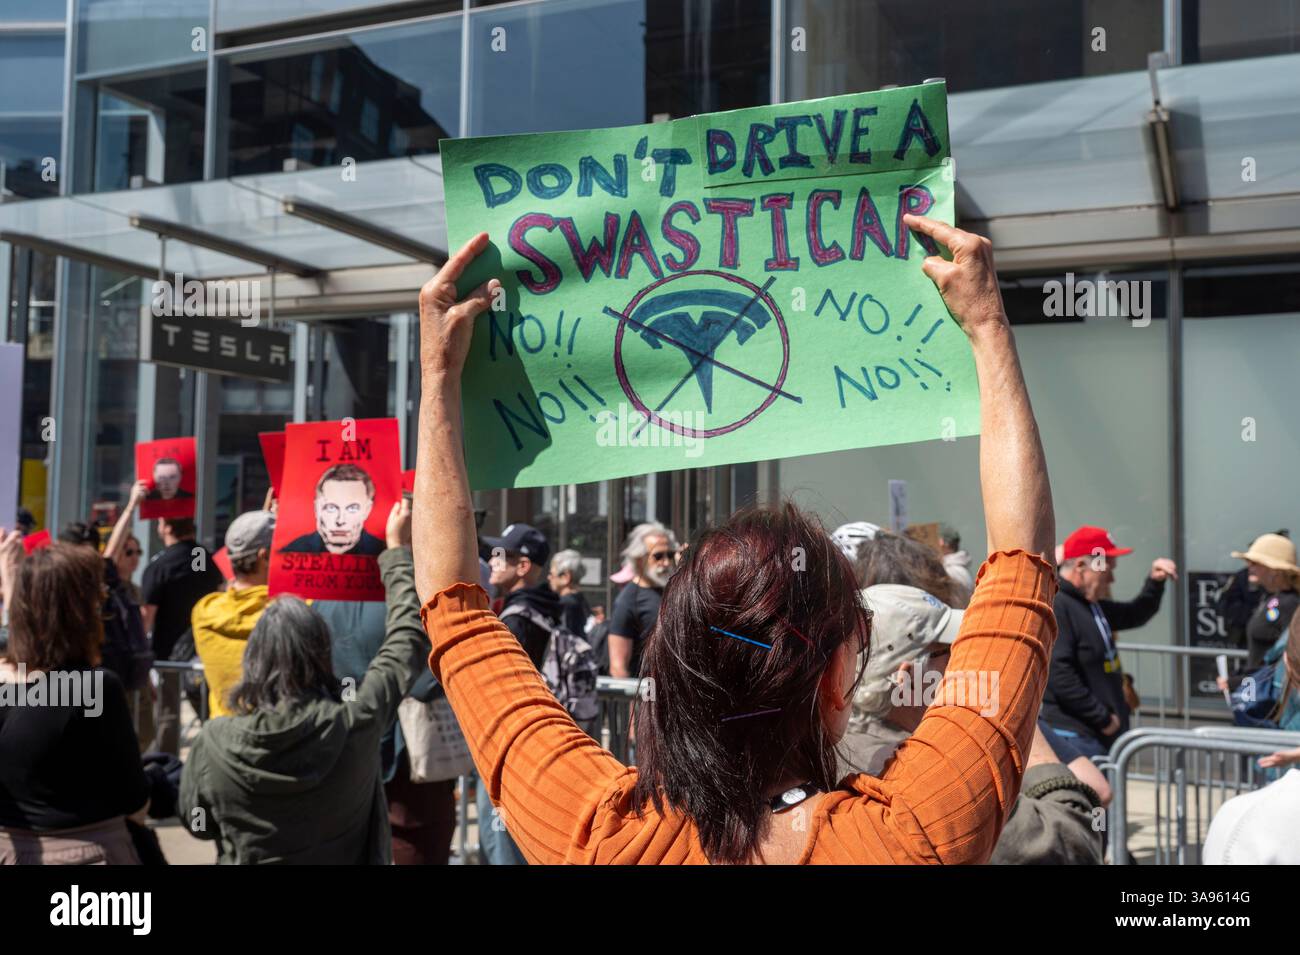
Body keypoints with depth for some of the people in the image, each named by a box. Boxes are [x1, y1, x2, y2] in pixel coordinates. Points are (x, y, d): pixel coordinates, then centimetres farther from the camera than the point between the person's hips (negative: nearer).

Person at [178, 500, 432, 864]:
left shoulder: (213, 741, -23)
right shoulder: (354, 722, -25)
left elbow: (197, 822, -5)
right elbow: (409, 640, -12)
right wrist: (398, 549, -3)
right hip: (348, 859, 0)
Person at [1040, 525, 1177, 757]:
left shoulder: (1092, 605, 13)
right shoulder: (1056, 606, -19)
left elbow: (1133, 616, 32)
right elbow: (1060, 675, -25)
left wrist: (1155, 582, 14)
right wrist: (1102, 718, -17)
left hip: (1103, 734, 10)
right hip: (1075, 736, -10)